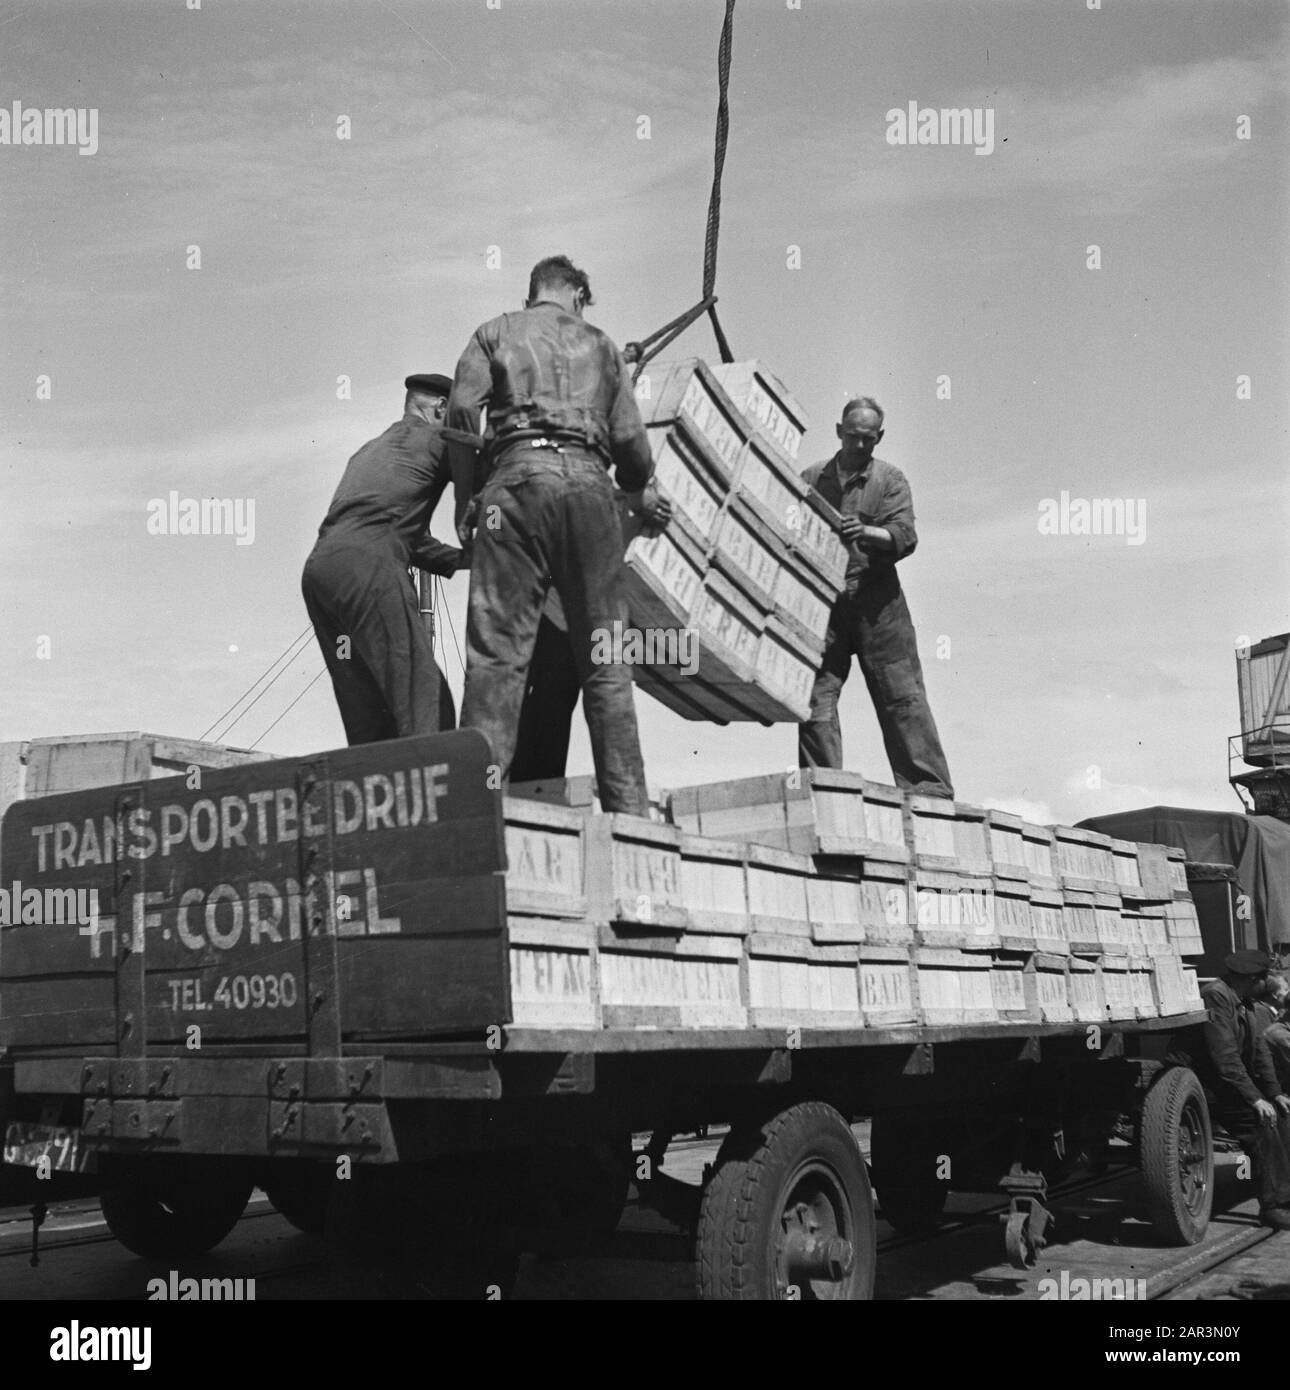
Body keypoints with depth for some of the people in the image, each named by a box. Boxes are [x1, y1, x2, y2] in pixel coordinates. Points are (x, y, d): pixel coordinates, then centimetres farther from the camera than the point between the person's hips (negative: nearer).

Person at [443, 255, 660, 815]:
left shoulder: (495, 333, 21)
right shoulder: (601, 345, 26)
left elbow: (462, 408, 4)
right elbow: (631, 440, 17)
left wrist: (468, 491, 12)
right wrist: (640, 495, 36)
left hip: (519, 477, -1)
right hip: (588, 481, 2)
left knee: (497, 650, -9)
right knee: (604, 658, 2)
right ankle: (628, 806, -1)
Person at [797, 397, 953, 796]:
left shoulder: (890, 479, 9)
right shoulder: (811, 479, 14)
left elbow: (905, 536, -5)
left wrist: (866, 533, -24)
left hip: (877, 602, -1)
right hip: (822, 602, 2)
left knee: (902, 696, -4)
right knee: (815, 696, -4)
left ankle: (930, 789, -2)